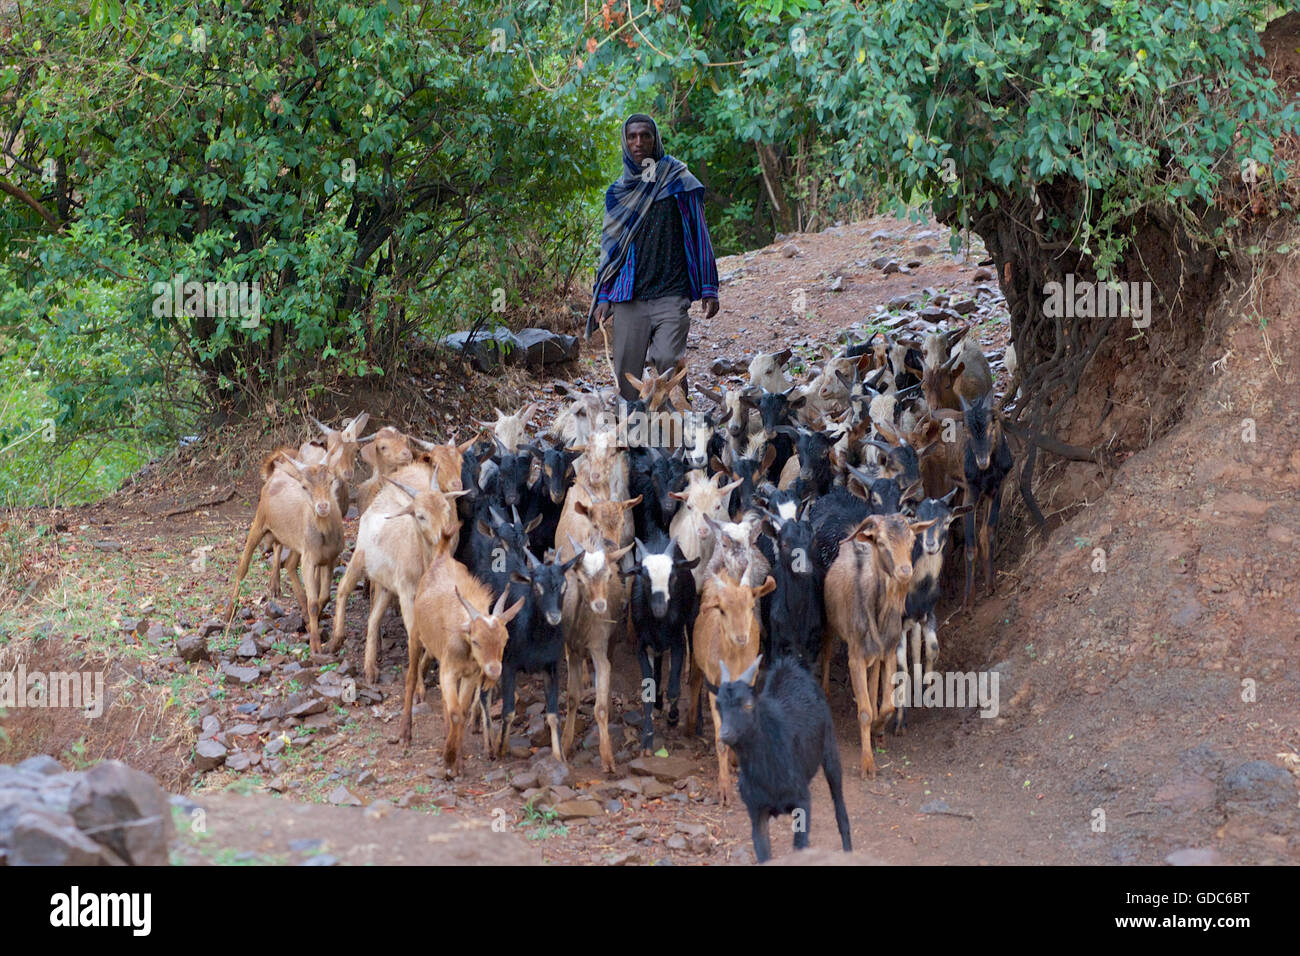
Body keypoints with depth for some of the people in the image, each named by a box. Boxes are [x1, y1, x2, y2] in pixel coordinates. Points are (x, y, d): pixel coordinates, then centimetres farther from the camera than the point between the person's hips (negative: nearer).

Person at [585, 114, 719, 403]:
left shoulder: (678, 183, 5)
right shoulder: (618, 192, 14)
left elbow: (698, 235, 5)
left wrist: (708, 289, -1)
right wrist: (603, 297, 10)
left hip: (671, 294, -3)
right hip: (629, 297, 3)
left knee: (668, 361, -21)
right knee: (626, 372, -1)